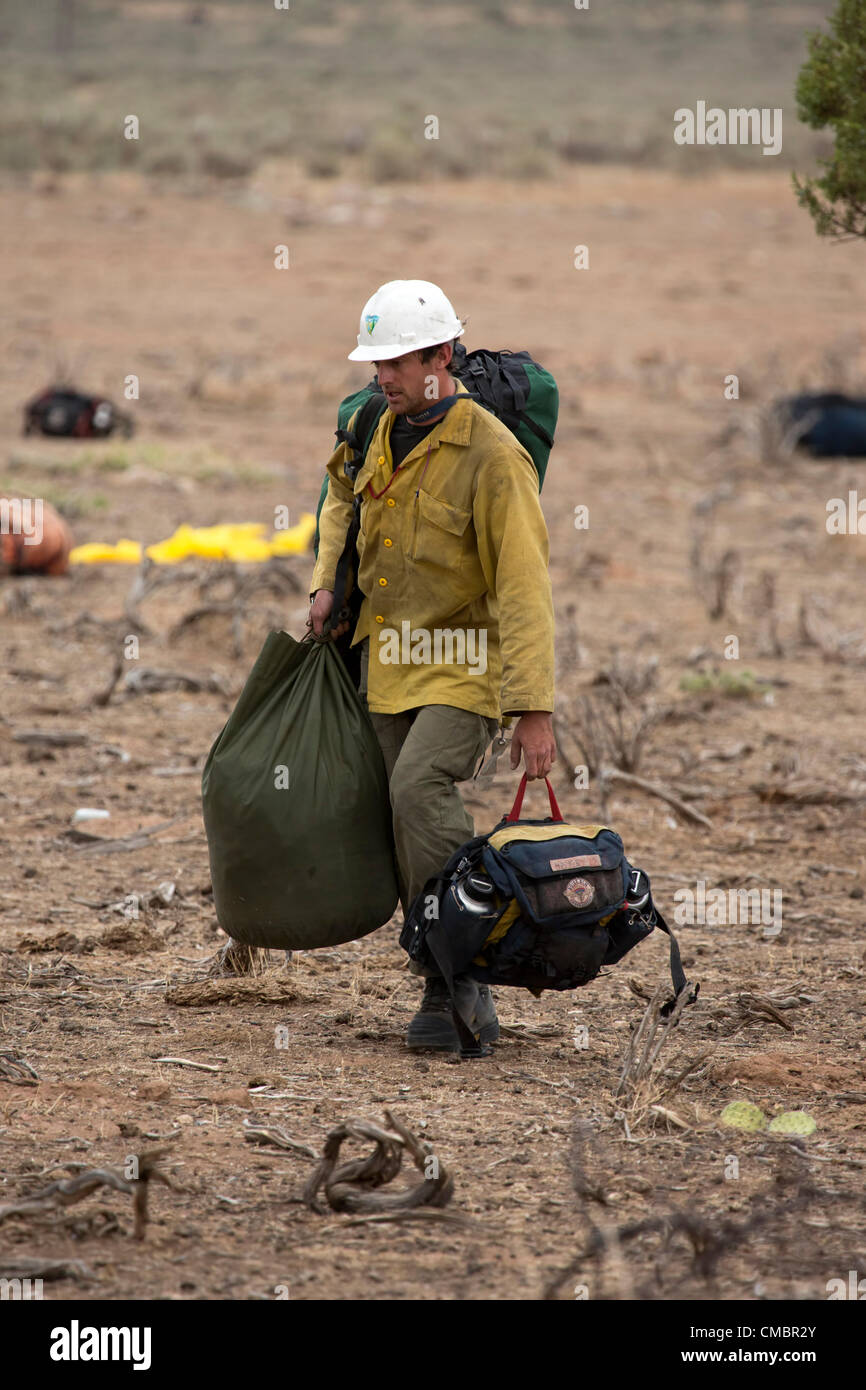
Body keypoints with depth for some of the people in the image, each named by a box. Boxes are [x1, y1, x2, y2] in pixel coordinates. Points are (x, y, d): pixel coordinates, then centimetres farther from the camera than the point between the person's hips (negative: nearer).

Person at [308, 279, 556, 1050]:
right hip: (387, 664, 7)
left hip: (463, 668, -7)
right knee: (409, 834, 5)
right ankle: (461, 997, 13)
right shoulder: (380, 432, 5)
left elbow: (524, 588, -20)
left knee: (421, 788, -27)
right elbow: (344, 495, 31)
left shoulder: (493, 454, -17)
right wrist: (325, 579, 15)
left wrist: (534, 709, -24)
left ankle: (460, 974, -18)